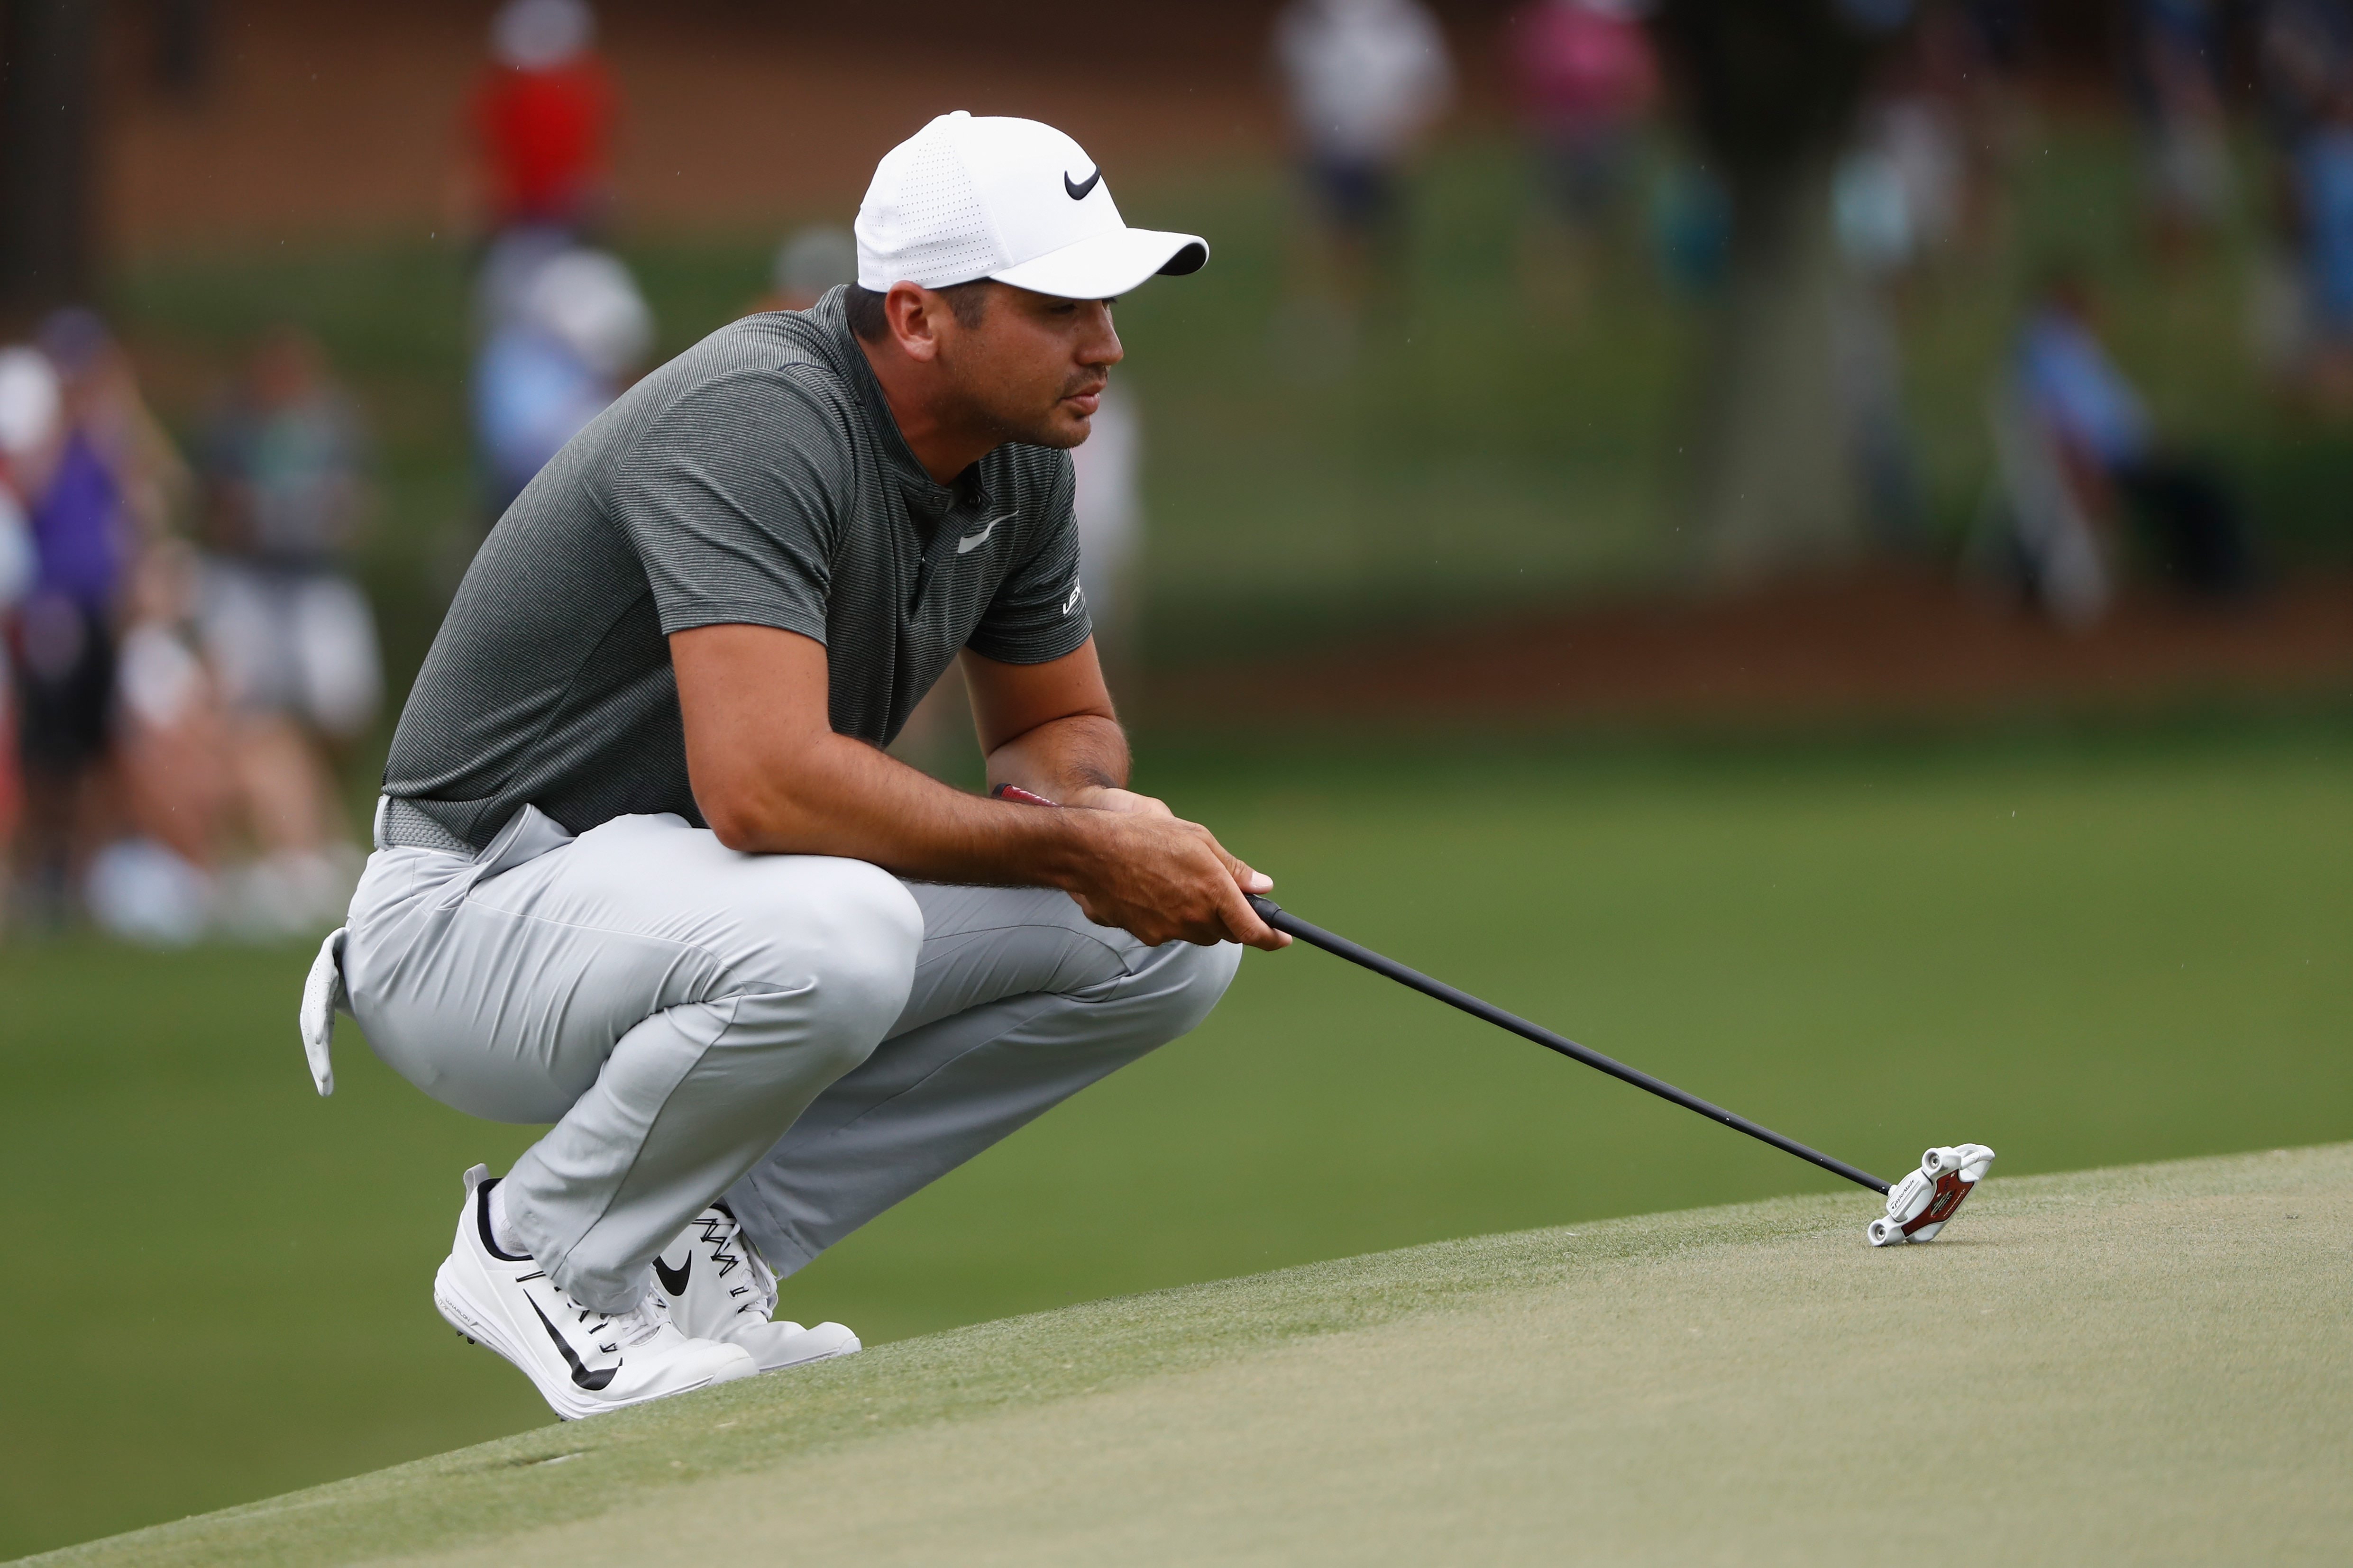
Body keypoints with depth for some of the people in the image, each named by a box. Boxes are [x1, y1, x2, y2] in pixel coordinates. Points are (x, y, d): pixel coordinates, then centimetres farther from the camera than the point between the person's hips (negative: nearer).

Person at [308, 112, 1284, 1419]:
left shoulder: (1014, 460, 1)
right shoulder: (760, 423, -27)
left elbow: (1067, 726, 17)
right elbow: (764, 784, -38)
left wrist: (1083, 801, -9)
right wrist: (1071, 847, -31)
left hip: (696, 890, 9)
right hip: (483, 913, -9)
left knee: (1172, 940, -2)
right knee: (829, 940, -40)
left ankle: (714, 1236, 3)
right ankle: (546, 1253, -11)